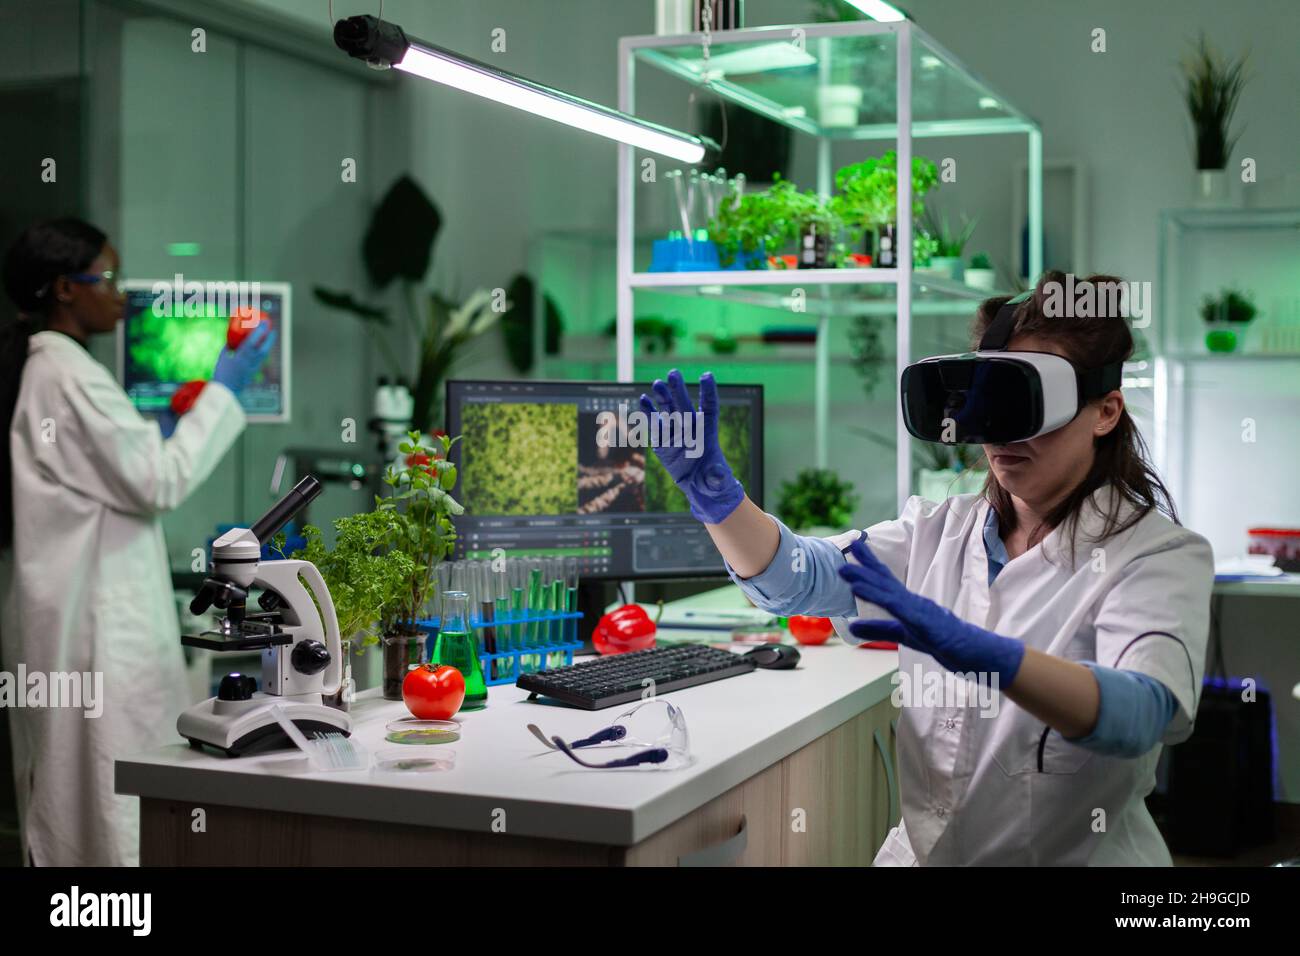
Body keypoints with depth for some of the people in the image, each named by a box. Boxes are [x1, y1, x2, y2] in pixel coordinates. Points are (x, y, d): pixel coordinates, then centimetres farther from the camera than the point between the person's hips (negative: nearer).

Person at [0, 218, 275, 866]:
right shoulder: (69, 375, -16)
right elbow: (160, 481, -16)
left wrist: (162, 429, 20)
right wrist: (222, 391, -8)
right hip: (95, 624, -10)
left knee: (58, 798, 13)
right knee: (114, 791, -6)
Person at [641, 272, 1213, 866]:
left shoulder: (1162, 556, -8)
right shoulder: (942, 530, 8)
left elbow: (1149, 712, -26)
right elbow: (801, 578, -2)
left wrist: (981, 654, -41)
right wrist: (714, 495, -20)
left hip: (1074, 857, -2)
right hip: (919, 851, 3)